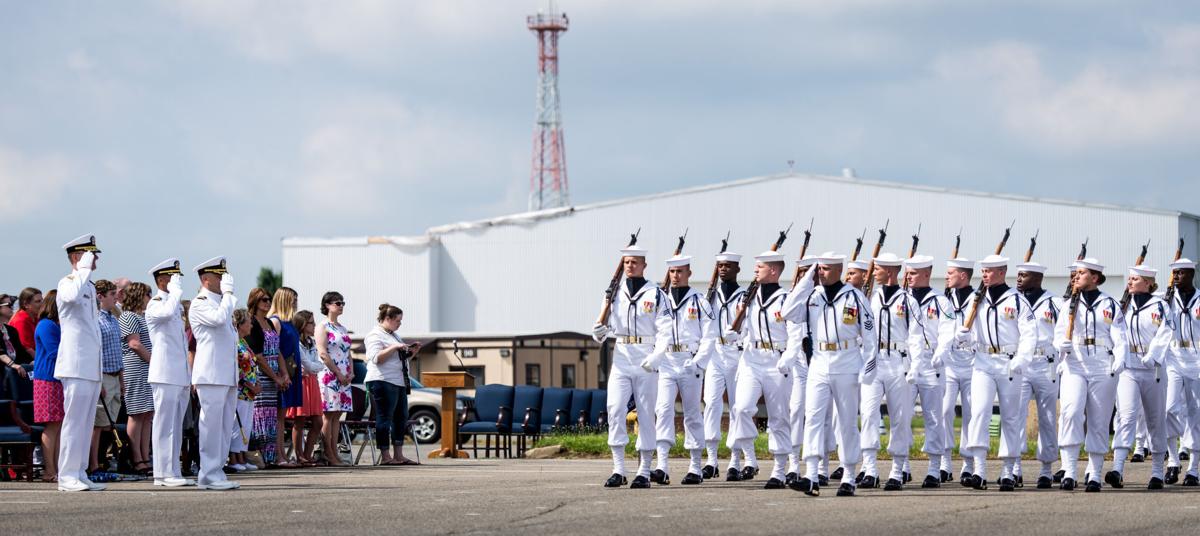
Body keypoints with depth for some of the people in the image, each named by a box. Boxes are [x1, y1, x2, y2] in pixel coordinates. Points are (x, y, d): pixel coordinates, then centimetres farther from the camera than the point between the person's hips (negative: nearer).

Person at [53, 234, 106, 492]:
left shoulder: (90, 287, 21)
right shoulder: (67, 283, -7)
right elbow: (73, 296, -34)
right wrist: (84, 269, -20)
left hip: (91, 368, 9)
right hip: (76, 366, -9)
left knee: (86, 423, 9)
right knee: (74, 421, -9)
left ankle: (79, 475, 11)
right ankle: (67, 477, -8)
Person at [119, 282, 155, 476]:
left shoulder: (143, 317, 22)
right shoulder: (129, 317, -7)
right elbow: (134, 344, -15)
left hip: (149, 371, 10)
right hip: (136, 370, -10)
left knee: (148, 415, 6)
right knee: (137, 414, -8)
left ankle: (145, 459, 7)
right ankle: (137, 461, -9)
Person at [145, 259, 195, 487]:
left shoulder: (177, 305, 21)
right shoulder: (155, 305, -7)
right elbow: (168, 312, -33)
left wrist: (190, 377, 23)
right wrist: (176, 290, -17)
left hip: (180, 376, 9)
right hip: (164, 374, -9)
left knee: (176, 425, 9)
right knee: (165, 424, -8)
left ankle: (173, 472, 11)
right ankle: (164, 473, -9)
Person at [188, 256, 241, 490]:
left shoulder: (221, 303, 21)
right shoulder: (199, 304, -8)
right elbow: (219, 318, -26)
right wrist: (228, 292, -16)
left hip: (228, 375, 9)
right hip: (211, 375, -9)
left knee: (225, 427, 9)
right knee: (212, 425, -9)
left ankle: (214, 472, 13)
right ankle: (209, 475, -7)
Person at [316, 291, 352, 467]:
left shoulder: (343, 329, 20)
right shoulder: (323, 327, -4)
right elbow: (323, 353, -12)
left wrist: (350, 373, 4)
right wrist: (339, 374, -14)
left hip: (344, 378, 8)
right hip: (329, 375, -8)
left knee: (337, 415, 5)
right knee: (329, 415, -9)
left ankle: (334, 453, 4)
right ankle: (329, 455, -10)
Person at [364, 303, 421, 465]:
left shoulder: (393, 335, 23)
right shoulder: (375, 335, -6)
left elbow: (402, 359, 30)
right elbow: (376, 358, -18)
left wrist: (413, 351, 13)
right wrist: (394, 347, -22)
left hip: (399, 382, 10)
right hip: (383, 381, -10)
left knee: (401, 418, 8)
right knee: (384, 419, -7)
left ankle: (399, 455, 11)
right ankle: (386, 457, -7)